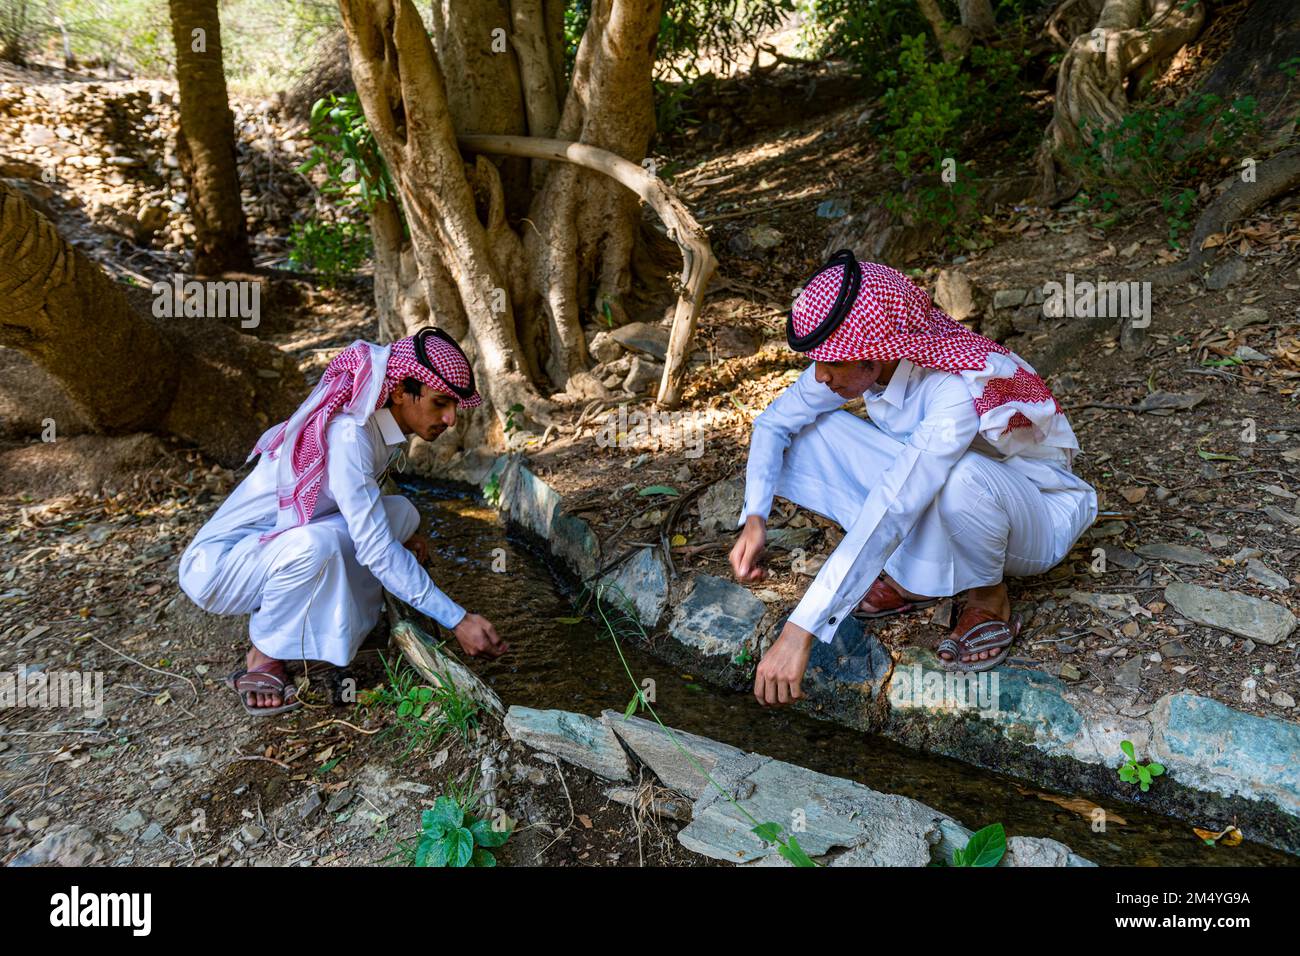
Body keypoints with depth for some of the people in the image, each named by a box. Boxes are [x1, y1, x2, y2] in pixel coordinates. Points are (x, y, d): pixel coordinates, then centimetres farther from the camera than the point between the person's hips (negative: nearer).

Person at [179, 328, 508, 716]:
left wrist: (401, 536, -3)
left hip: (277, 546, 9)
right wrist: (458, 620, -31)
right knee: (315, 544, -37)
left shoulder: (385, 428, -1)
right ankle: (263, 660, -11)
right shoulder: (347, 434, -29)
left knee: (400, 513, -4)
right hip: (217, 564, -8)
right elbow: (375, 551, -32)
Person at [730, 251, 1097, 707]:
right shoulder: (856, 356, -17)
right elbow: (775, 420, -5)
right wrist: (754, 518, -21)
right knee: (807, 431, -12)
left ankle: (990, 600, -10)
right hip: (925, 489, 6)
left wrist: (800, 632, -43)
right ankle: (916, 578, -3)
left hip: (1036, 512, -6)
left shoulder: (959, 393, -37)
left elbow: (885, 521, -42)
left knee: (958, 475, -42)